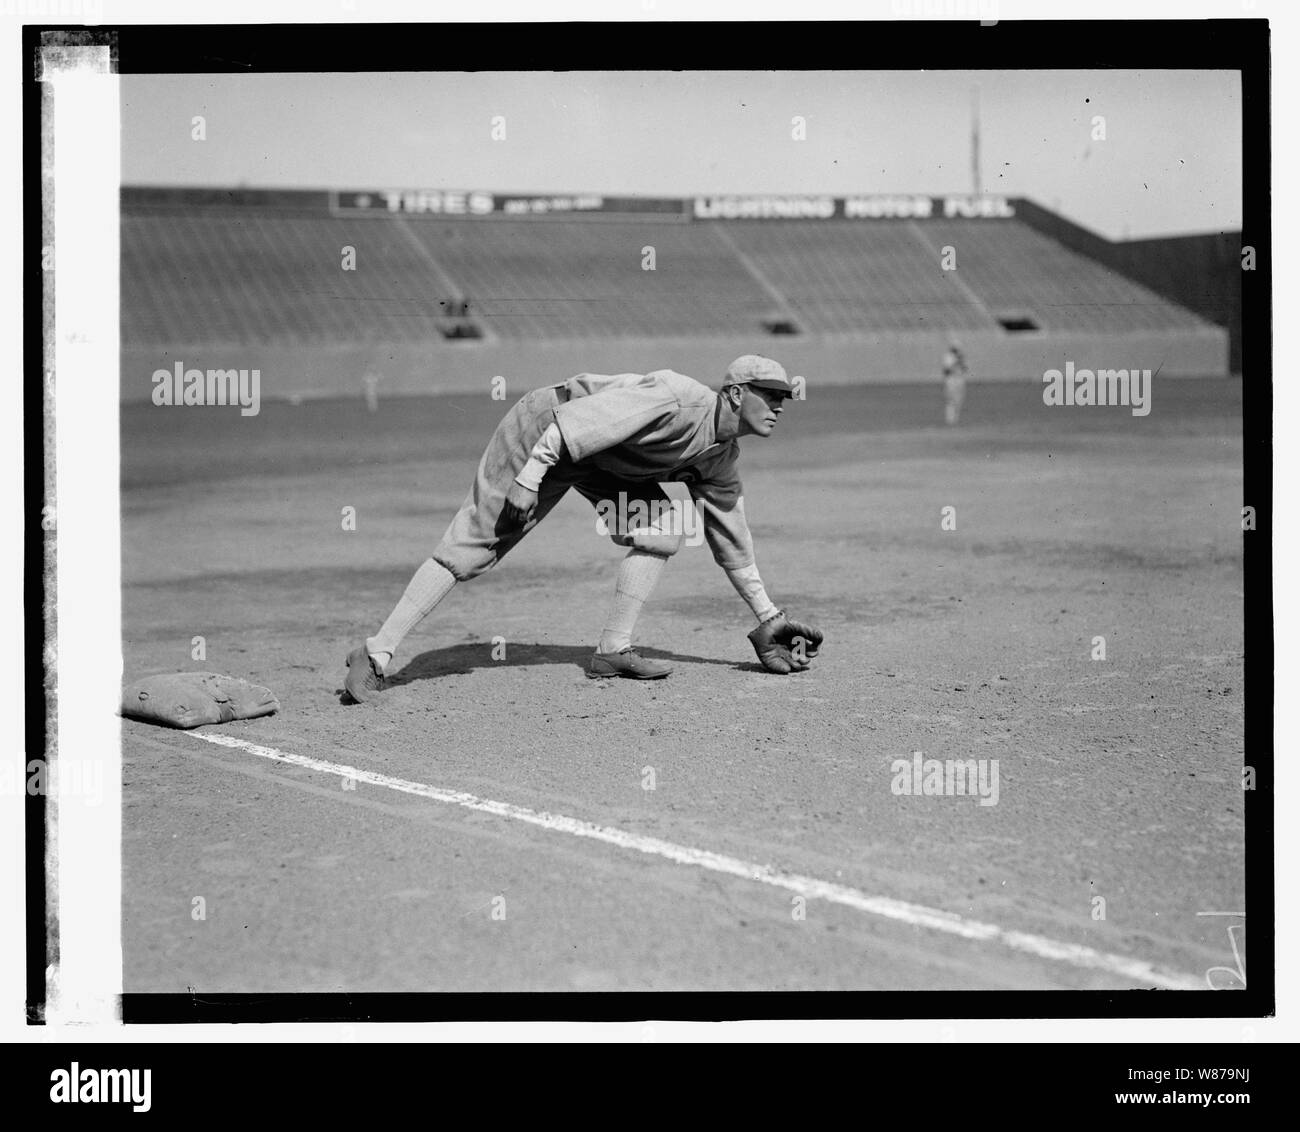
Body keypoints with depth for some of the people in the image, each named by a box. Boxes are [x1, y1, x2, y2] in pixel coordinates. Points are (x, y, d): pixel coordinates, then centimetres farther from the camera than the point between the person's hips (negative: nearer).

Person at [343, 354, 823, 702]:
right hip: (542, 430, -8)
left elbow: (731, 540, 12)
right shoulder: (676, 401, -28)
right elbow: (574, 420, -31)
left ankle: (613, 649, -3)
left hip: (599, 459, 8)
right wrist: (529, 480, -33)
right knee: (470, 546, -12)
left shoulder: (721, 455, 1)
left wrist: (769, 617, 13)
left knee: (662, 526, -8)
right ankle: (376, 654, -12)